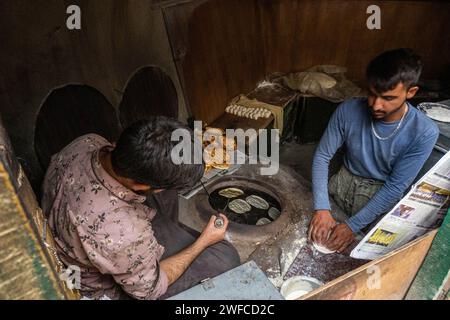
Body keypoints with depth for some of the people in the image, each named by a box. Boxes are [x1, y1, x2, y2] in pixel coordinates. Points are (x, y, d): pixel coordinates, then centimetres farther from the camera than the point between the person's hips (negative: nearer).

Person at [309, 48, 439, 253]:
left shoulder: (424, 133, -22)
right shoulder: (348, 111, -19)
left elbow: (395, 187, -19)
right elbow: (322, 156, -14)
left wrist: (352, 226, -23)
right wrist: (321, 209, -23)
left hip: (382, 195, -1)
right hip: (344, 181, 2)